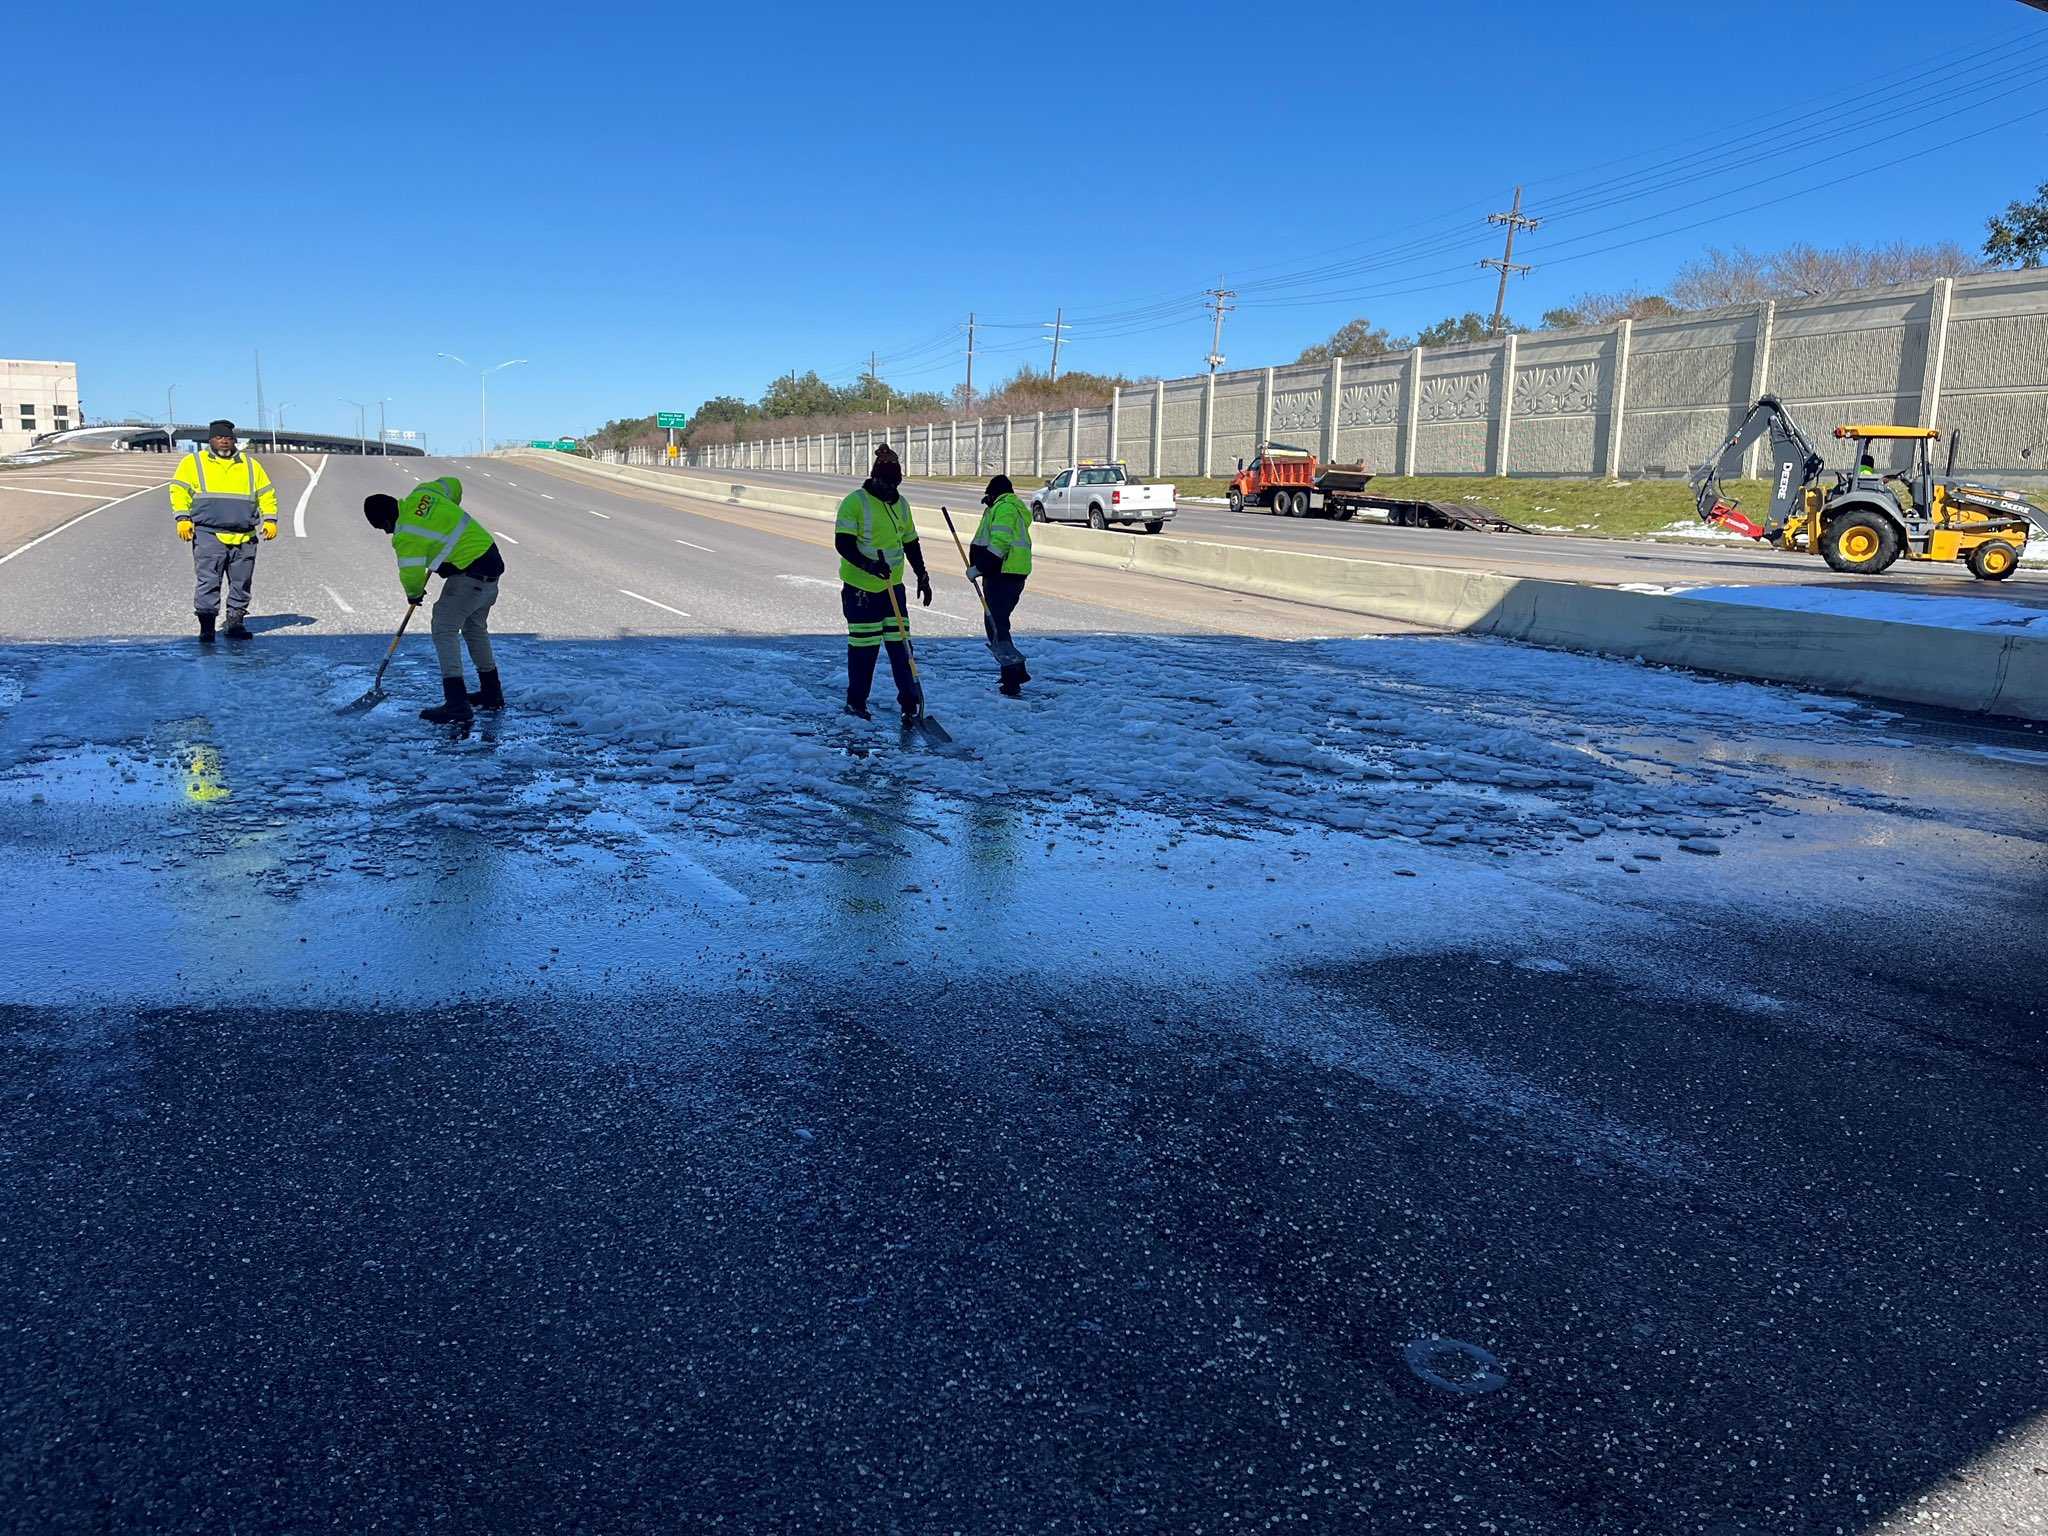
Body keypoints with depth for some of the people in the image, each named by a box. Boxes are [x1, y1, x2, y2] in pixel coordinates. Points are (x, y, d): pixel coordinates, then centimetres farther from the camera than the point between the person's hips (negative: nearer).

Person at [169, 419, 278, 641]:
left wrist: (270, 520, 8)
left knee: (241, 584, 5)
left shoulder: (250, 465, 17)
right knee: (208, 582, -10)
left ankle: (235, 623, 15)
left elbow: (267, 494, 20)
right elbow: (179, 491, 6)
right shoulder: (193, 462, 10)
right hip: (209, 535, -3)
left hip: (244, 538, 3)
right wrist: (183, 519, -6)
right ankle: (206, 627, -7)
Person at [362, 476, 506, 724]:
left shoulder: (406, 536, -17)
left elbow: (411, 574, -11)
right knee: (474, 627, 22)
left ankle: (457, 705, -16)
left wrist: (414, 594, 11)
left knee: (444, 628, -9)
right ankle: (491, 694, 32)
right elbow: (453, 484, 20)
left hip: (470, 573, -10)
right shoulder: (423, 492, 5)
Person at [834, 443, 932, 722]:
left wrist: (922, 576, 17)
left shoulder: (900, 504, 9)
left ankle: (910, 701, 5)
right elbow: (842, 543, -18)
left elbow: (911, 543, 19)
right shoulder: (855, 502, -12)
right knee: (863, 646, 1)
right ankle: (856, 702, 16)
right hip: (860, 587, -5)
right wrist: (869, 565, -31)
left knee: (900, 642, 0)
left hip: (892, 586, 5)